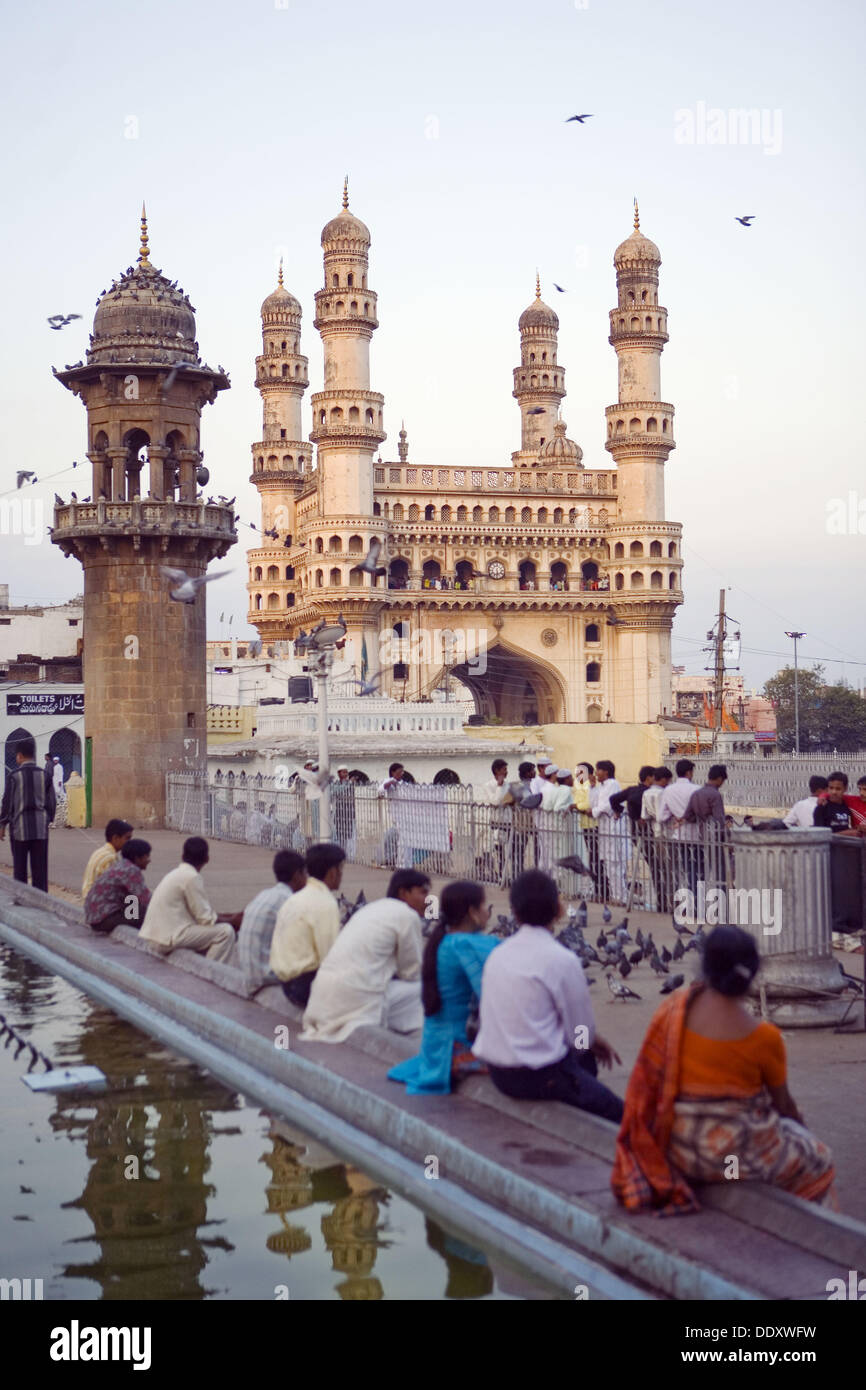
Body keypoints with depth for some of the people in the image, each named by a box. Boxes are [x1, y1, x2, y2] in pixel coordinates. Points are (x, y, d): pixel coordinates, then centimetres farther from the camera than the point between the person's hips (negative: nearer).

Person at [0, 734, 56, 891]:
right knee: (40, 868, 5)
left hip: (20, 827, -3)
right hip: (40, 829, 3)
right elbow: (52, 802, 5)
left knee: (20, 868, 5)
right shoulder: (44, 775, 3)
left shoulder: (14, 775, -6)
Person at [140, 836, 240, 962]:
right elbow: (206, 919, -13)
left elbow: (199, 911, 19)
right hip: (169, 937, -10)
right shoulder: (192, 877, -14)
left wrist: (230, 915, 16)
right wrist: (232, 921, 1)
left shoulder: (175, 873, 14)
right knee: (225, 932, -11)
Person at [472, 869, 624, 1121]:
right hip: (538, 1077, -8)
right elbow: (580, 1032, -9)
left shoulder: (498, 954, 5)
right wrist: (589, 1040, 16)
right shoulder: (562, 960, -16)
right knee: (617, 1112, 6)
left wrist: (590, 1042, 19)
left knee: (586, 1060, 29)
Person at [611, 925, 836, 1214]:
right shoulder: (763, 1037, -20)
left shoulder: (672, 1010, -10)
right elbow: (783, 1106, -3)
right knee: (815, 1160, 22)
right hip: (736, 1155, -5)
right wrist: (800, 1125, 17)